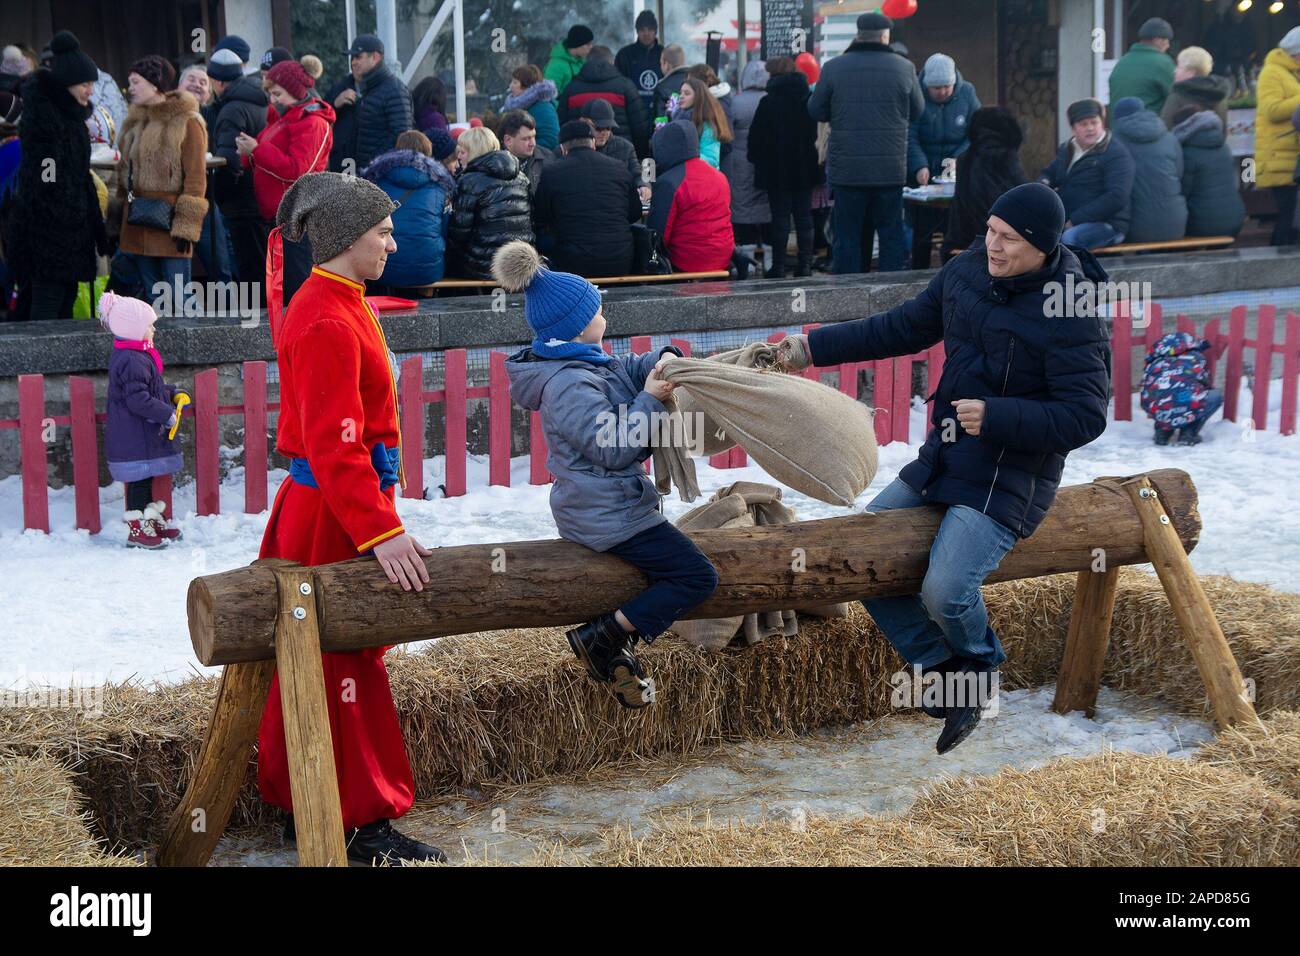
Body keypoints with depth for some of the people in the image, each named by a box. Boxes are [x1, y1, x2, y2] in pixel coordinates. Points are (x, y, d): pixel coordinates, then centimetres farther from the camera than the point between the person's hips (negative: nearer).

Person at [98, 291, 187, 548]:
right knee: (139, 480, -4)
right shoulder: (132, 361, -22)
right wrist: (167, 414, -20)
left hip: (141, 436, 11)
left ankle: (151, 521, 29)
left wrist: (173, 392, 16)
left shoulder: (133, 356, 13)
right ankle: (137, 529, 3)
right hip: (135, 438, -11)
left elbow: (150, 388, 25)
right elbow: (138, 400, -27)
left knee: (144, 479, 19)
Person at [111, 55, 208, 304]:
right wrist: (118, 224, 15)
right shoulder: (135, 122, 16)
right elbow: (125, 174, 19)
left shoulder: (186, 123, -7)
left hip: (168, 225, -7)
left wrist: (185, 226, -15)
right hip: (137, 226, 7)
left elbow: (196, 178, -10)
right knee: (150, 300, 10)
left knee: (177, 305, -4)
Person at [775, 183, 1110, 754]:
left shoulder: (1072, 315, -19)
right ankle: (945, 670, 12)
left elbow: (1085, 417, -20)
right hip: (941, 459, 8)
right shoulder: (967, 271, 1)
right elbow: (904, 327, 15)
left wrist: (994, 418, -28)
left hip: (1010, 477, -8)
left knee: (945, 591, -23)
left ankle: (979, 665, 13)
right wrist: (813, 349, 11)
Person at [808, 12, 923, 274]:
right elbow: (917, 112, 9)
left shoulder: (833, 68, -4)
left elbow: (816, 111, 5)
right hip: (891, 171, 0)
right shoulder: (904, 68, -3)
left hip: (846, 171, 0)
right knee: (892, 235, 8)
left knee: (849, 236, 6)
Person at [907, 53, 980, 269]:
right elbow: (910, 137, -14)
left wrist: (958, 159, -16)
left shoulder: (967, 93, -1)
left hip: (957, 177, 1)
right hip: (923, 177, -1)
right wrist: (919, 167, -29)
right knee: (921, 233, 3)